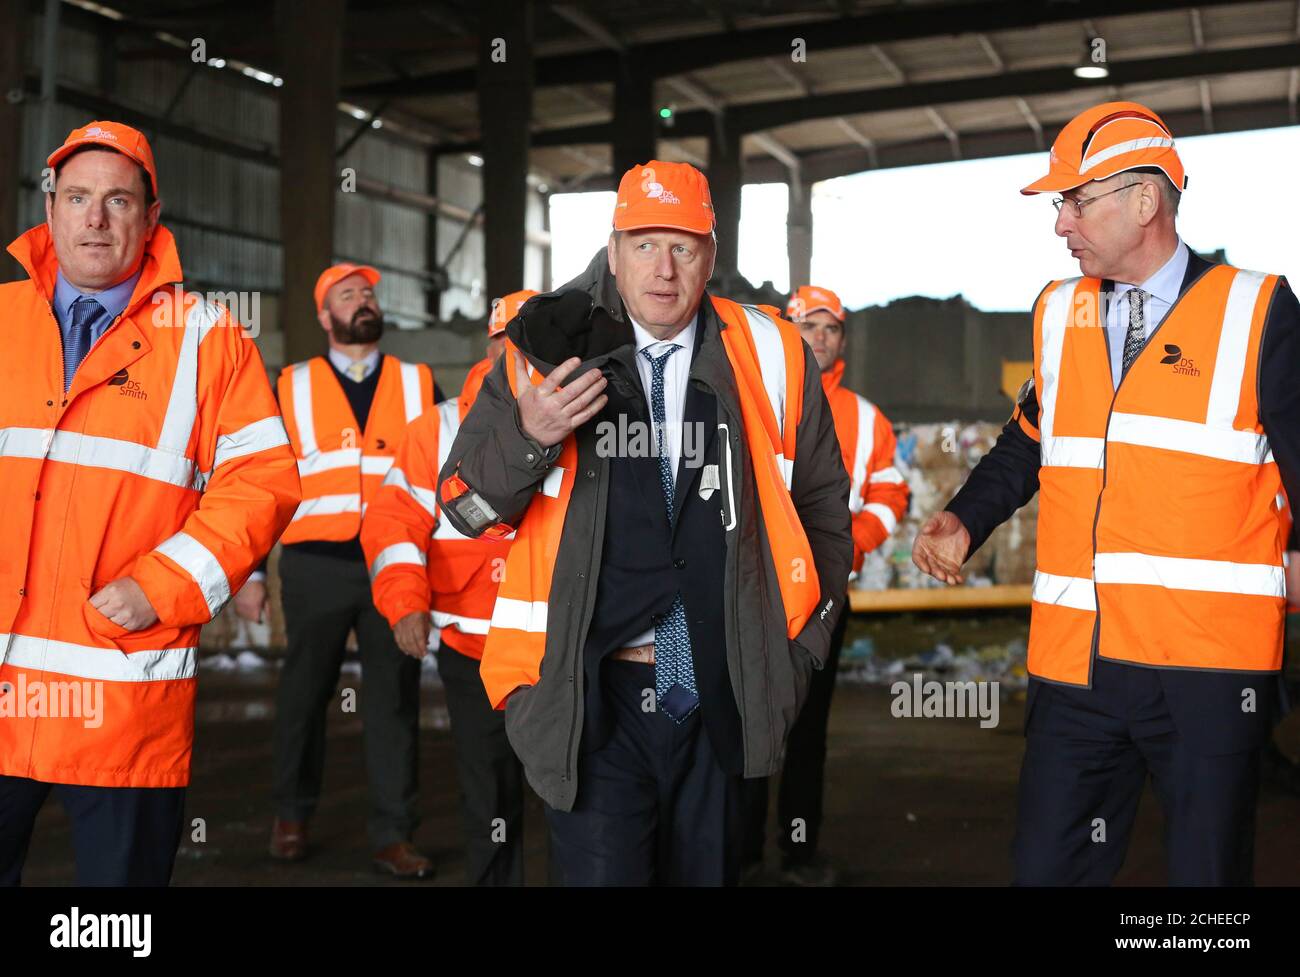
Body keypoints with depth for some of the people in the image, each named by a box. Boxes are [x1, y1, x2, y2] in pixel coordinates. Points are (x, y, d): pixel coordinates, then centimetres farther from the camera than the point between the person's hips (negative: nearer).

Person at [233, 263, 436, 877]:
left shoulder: (418, 384, 10)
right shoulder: (292, 388, 8)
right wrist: (249, 572, 5)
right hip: (316, 567, 0)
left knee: (394, 699, 2)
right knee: (303, 694, 10)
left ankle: (392, 837, 10)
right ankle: (291, 816, 29)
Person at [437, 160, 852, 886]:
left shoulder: (771, 357, 0)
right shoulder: (546, 356, -3)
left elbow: (822, 504, 11)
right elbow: (465, 507, -1)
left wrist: (803, 647, 8)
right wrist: (525, 435, -20)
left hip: (722, 693, 2)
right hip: (591, 696, -2)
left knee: (708, 871, 18)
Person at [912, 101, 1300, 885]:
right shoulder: (1058, 316, 13)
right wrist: (965, 520, 7)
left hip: (1211, 666, -3)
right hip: (1076, 663, 4)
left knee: (1209, 868, 8)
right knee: (1047, 866, 8)